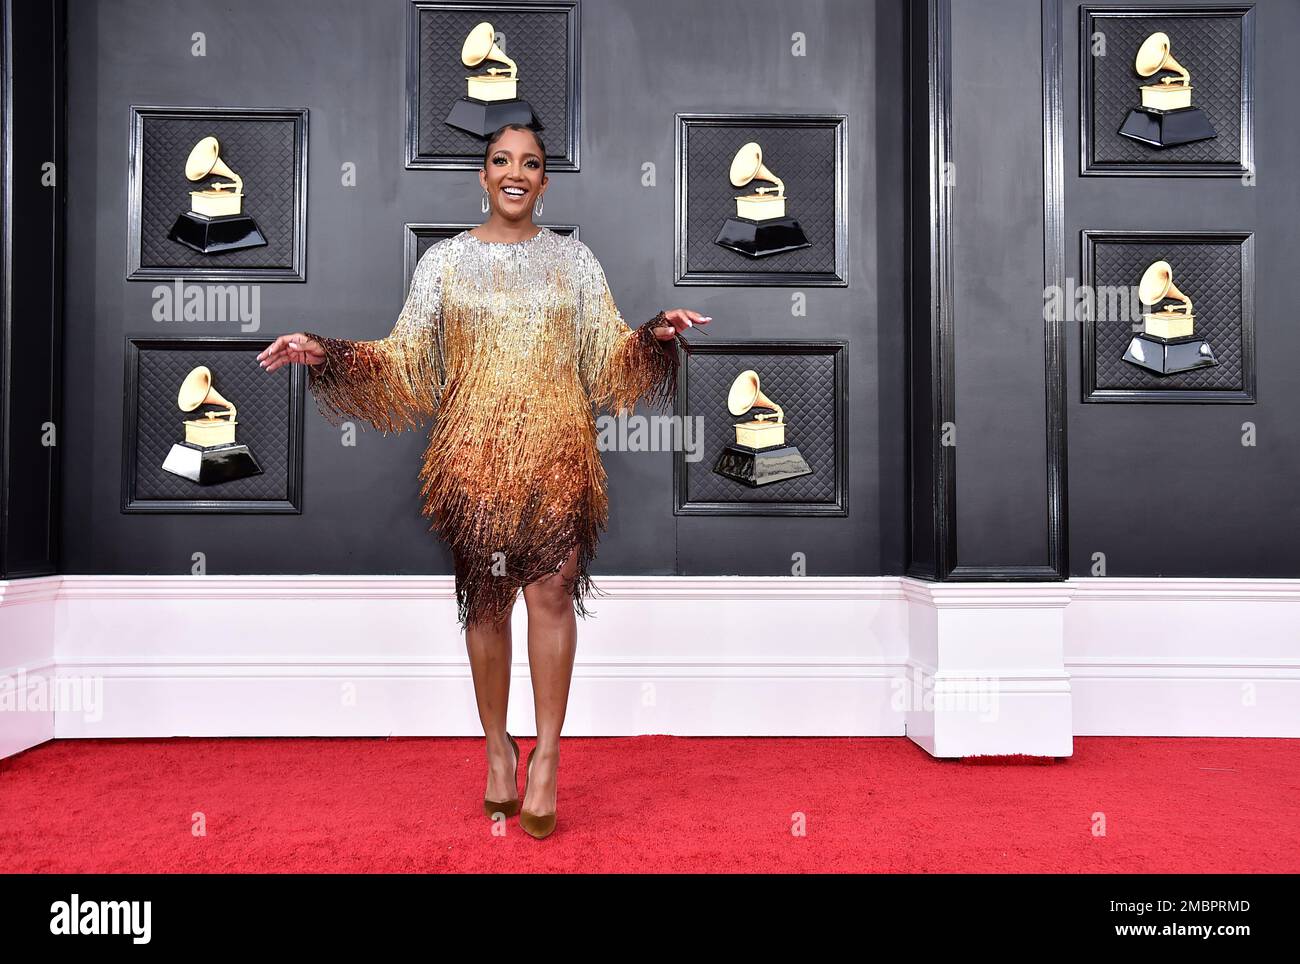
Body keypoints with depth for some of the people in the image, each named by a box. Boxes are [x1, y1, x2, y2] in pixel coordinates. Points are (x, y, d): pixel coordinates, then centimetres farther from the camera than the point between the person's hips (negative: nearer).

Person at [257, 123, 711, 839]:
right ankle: (498, 748, 20)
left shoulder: (573, 258, 11)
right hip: (476, 454, 0)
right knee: (486, 599, 4)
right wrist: (325, 354, -7)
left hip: (558, 451, 0)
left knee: (552, 590, -8)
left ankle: (546, 757, 3)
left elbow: (608, 356, 8)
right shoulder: (445, 259, 9)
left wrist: (655, 336, -11)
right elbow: (407, 360, 4)